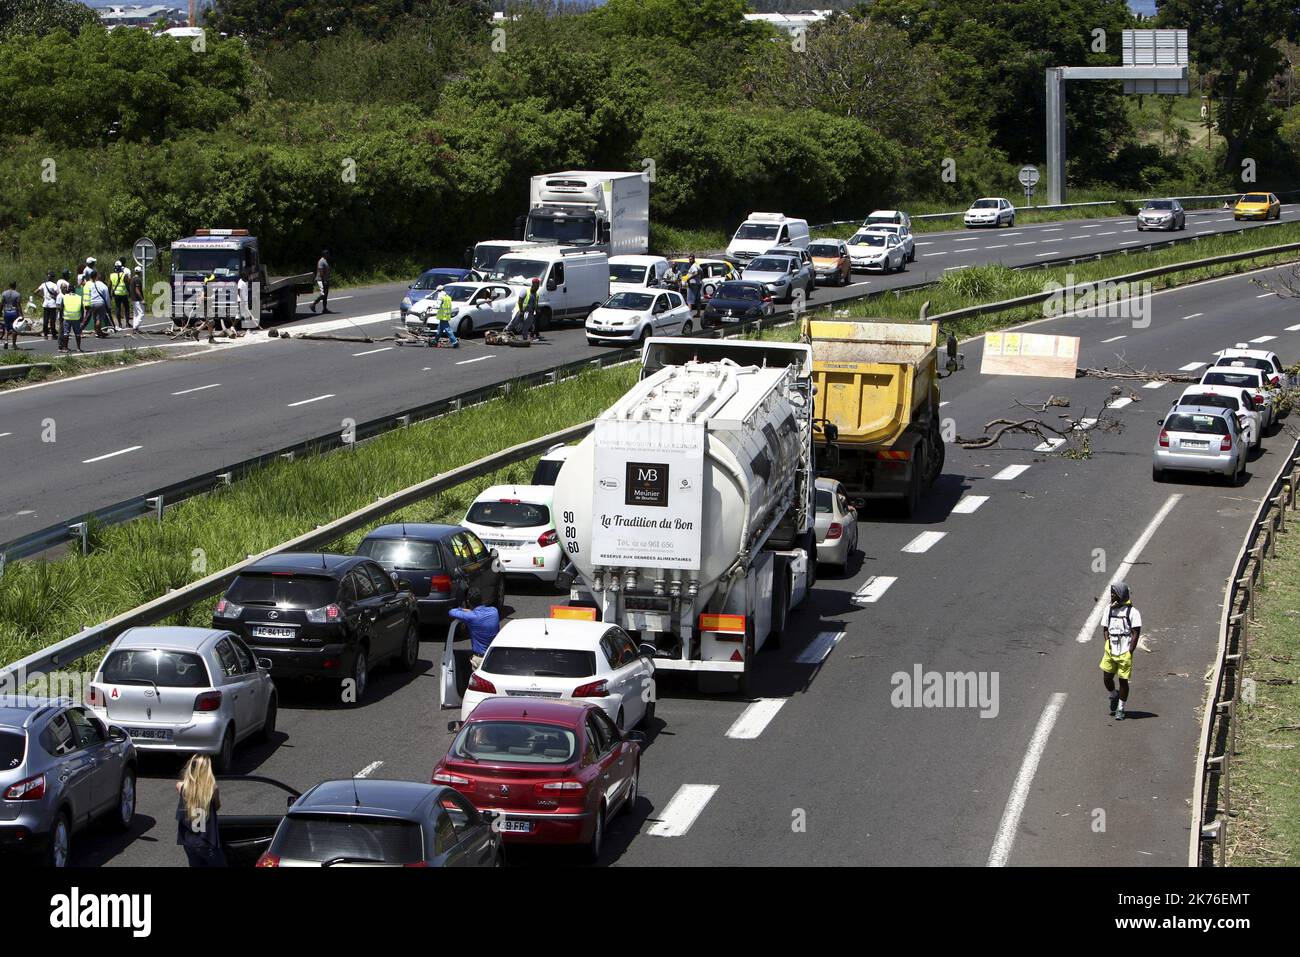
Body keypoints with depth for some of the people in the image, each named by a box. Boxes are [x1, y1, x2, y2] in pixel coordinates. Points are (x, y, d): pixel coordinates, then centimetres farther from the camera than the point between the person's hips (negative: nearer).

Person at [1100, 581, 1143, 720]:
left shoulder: (1132, 612, -9)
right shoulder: (1109, 609, 8)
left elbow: (1136, 634, -10)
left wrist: (1129, 652, -13)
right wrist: (1108, 644, 0)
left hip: (1124, 653, -5)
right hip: (1110, 652, 5)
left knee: (1123, 681, 2)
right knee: (1106, 678, 5)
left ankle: (1120, 709, 14)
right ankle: (1114, 696, 35)